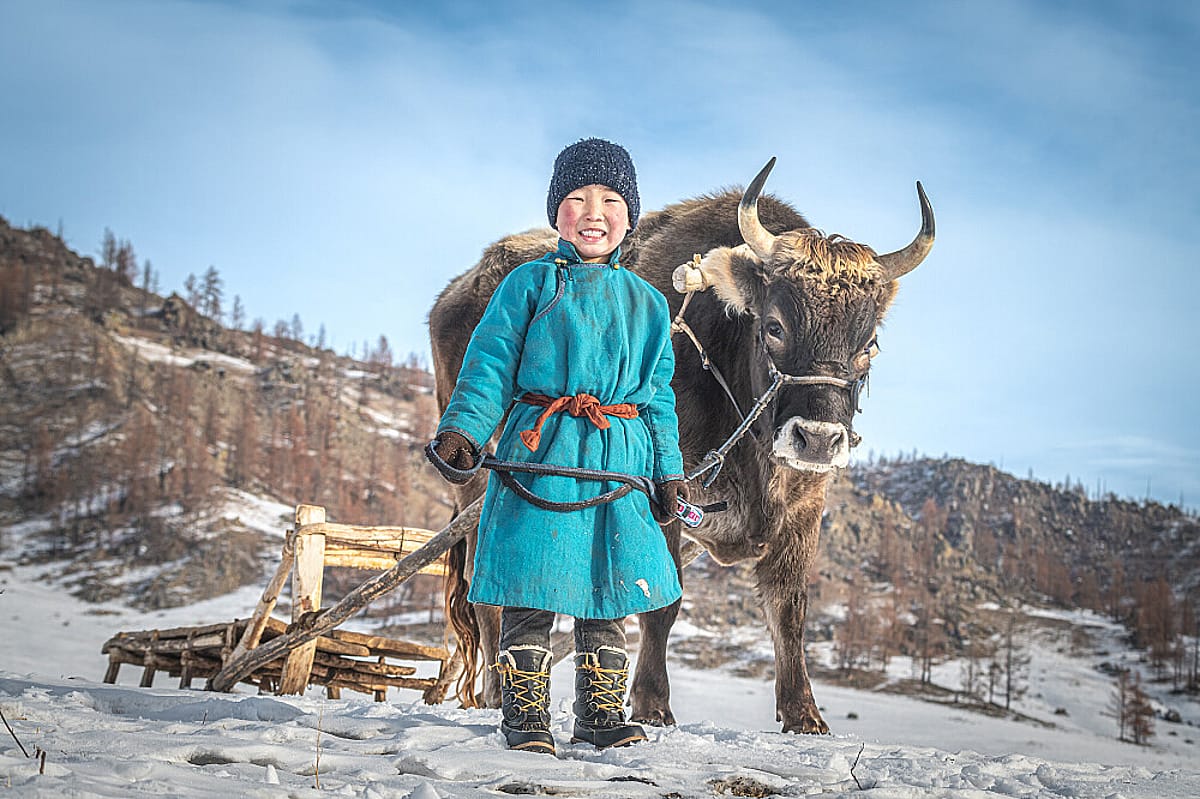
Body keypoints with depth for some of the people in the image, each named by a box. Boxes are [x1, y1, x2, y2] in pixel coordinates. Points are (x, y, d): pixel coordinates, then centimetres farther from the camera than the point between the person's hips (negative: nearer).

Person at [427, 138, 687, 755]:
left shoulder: (647, 304, 16)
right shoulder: (530, 283, 5)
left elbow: (660, 397, 17)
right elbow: (491, 364, -2)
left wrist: (668, 470, 11)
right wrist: (461, 428, -16)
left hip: (621, 465, 3)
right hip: (541, 453, -3)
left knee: (610, 592, 6)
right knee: (531, 592, -4)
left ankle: (601, 716, 17)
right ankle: (525, 718, 6)